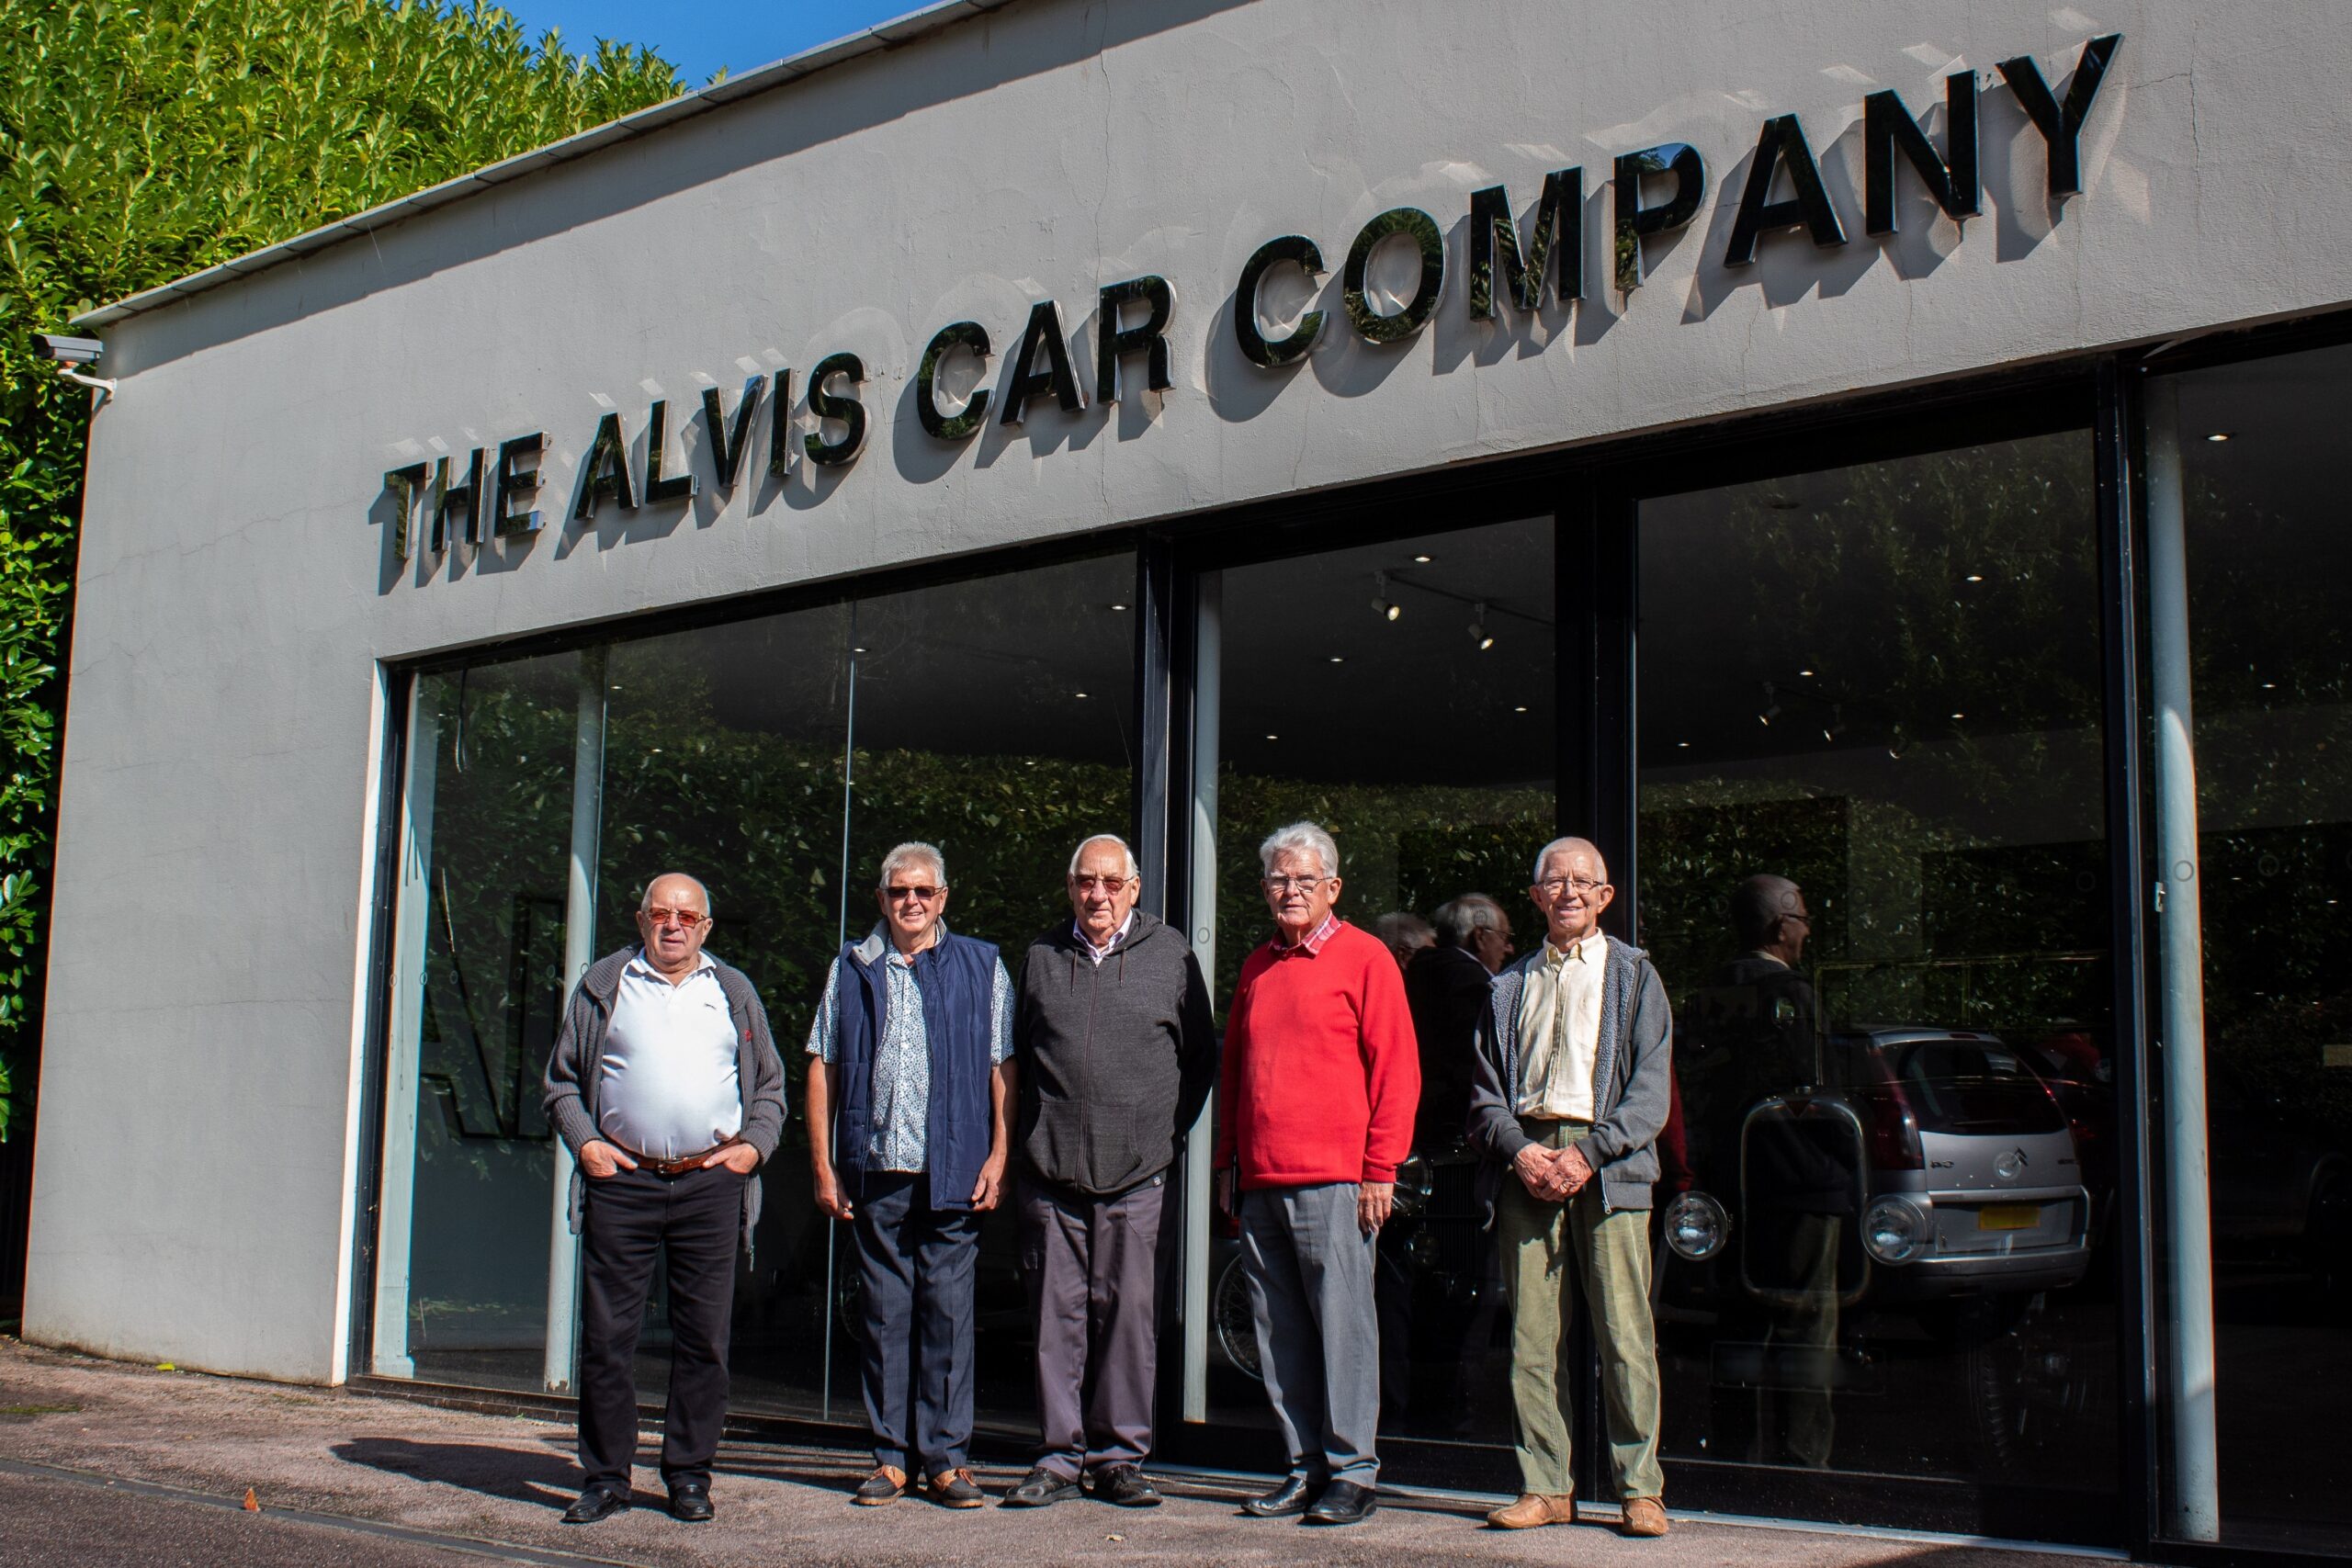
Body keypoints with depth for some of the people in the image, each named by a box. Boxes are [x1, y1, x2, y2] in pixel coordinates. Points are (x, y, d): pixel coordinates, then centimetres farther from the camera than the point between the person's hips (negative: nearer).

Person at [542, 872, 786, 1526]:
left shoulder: (734, 992, 15)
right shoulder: (603, 986, 11)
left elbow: (772, 1086, 19)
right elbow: (562, 1080, 13)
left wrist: (755, 1144, 3)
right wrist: (584, 1141, -1)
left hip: (710, 1185, 1)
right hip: (621, 1182, -1)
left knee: (703, 1340, 2)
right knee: (606, 1336, 0)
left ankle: (688, 1474, 12)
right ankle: (606, 1477, 9)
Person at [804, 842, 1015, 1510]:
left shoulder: (981, 967, 8)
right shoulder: (852, 970, 12)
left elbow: (1003, 1068, 4)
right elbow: (822, 1069, 10)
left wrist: (999, 1155, -4)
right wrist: (823, 1166, 4)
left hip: (952, 1172, -2)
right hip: (875, 1171, 2)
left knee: (948, 1310, -1)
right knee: (884, 1312, 5)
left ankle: (947, 1457, 7)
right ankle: (891, 1456, 13)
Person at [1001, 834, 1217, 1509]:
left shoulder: (1171, 955, 5)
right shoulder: (1041, 957, 10)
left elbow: (1201, 1055, 12)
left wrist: (1170, 1128, 6)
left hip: (1135, 1173, -1)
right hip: (1051, 1168, 2)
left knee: (1129, 1310, 0)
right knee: (1056, 1312, 3)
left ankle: (1119, 1457, 10)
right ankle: (1058, 1454, 12)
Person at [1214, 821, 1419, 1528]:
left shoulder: (1365, 958, 0)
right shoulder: (1257, 967, 18)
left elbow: (1396, 1068, -4)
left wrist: (1380, 1169, -9)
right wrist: (1229, 1161, 17)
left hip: (1333, 1178, -6)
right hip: (1260, 1180, 6)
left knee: (1342, 1325, -4)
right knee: (1279, 1331, 7)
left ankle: (1352, 1472, 4)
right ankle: (1304, 1467, 15)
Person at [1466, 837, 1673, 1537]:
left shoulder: (1633, 975, 10)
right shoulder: (1511, 985, 18)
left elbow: (1652, 1085, 1)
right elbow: (1484, 1089, 13)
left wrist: (1588, 1154, -11)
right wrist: (1519, 1150, -6)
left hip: (1606, 1161, -3)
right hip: (1524, 1156, 3)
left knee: (1624, 1332, -6)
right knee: (1531, 1334, 1)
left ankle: (1640, 1488, 3)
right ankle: (1546, 1487, 8)